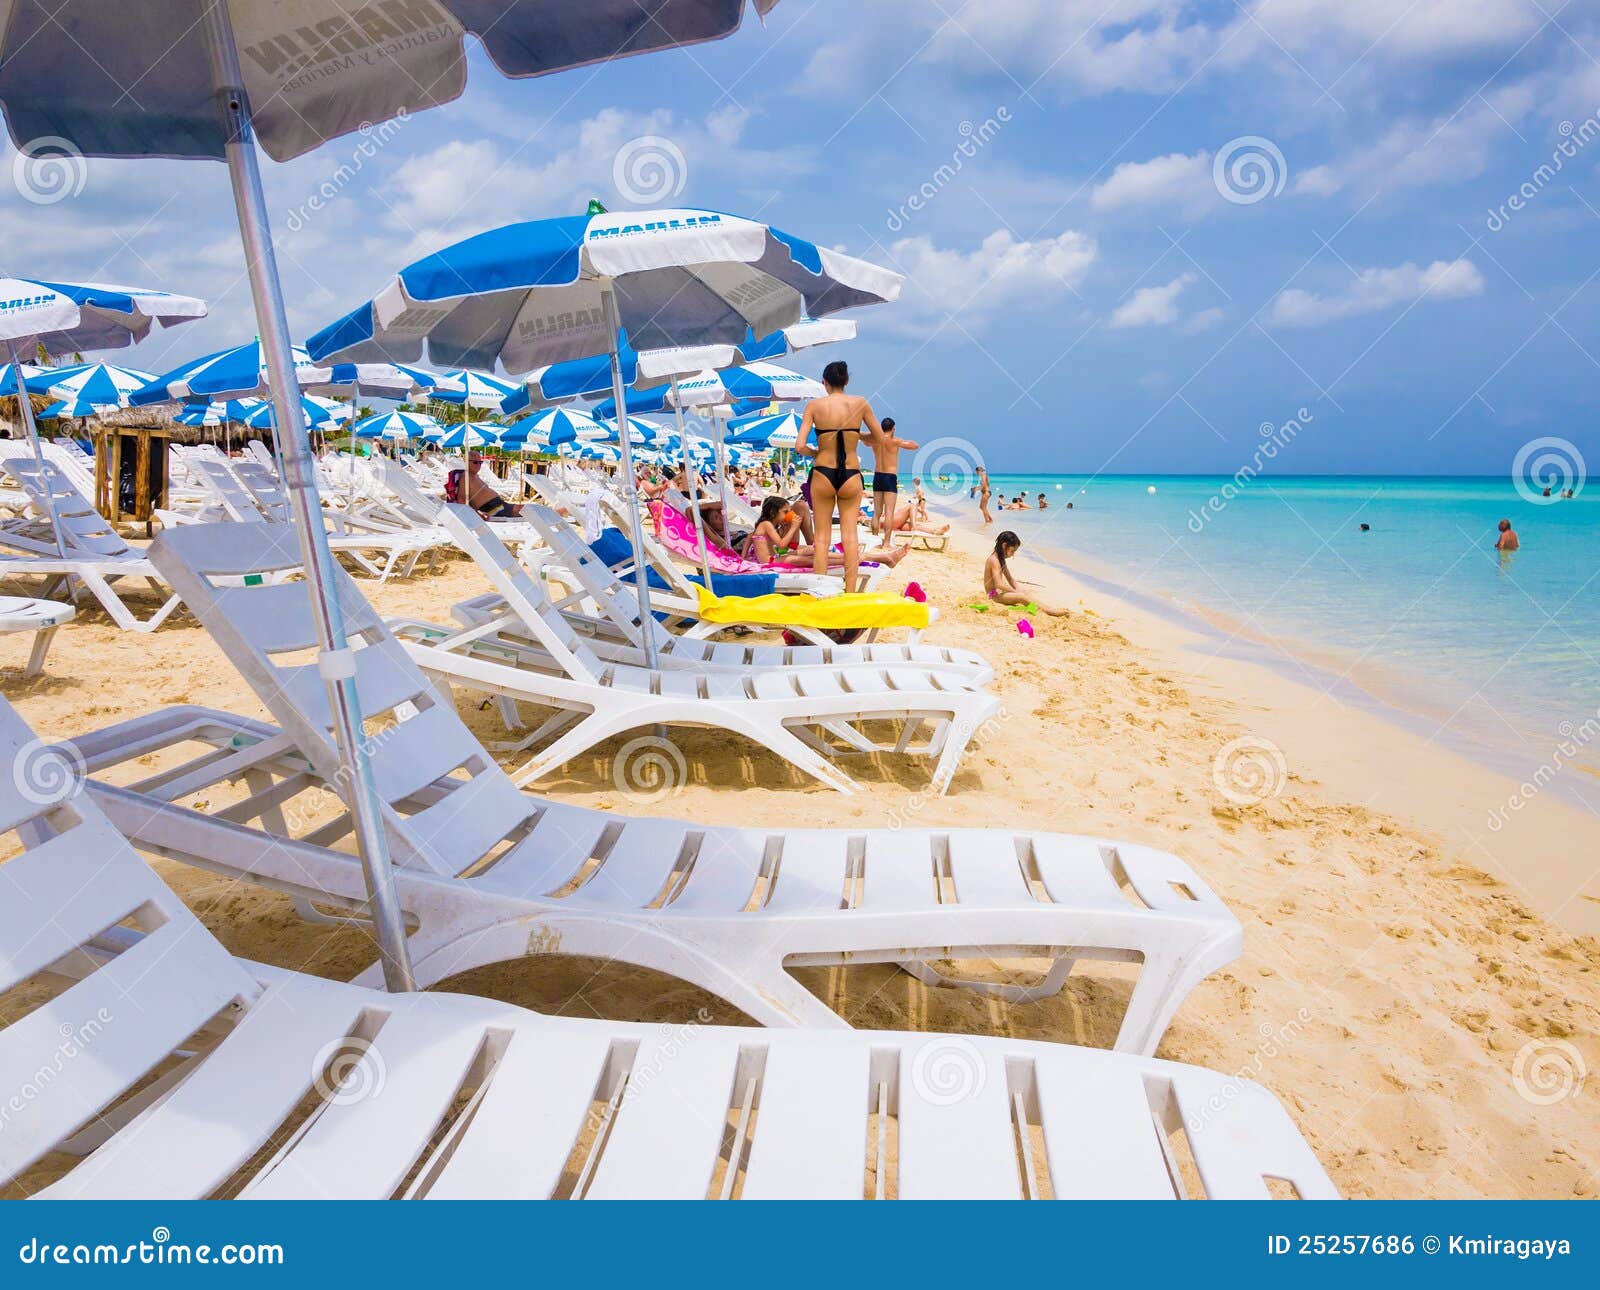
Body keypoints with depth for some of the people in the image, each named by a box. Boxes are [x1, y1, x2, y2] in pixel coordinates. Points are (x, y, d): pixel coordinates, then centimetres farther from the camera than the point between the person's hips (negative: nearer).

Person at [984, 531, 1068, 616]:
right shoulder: (994, 560, -18)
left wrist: (1019, 590, 5)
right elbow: (999, 584, -26)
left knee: (1026, 594, -4)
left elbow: (1010, 579, 21)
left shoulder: (1000, 559, 15)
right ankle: (1049, 611, -36)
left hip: (1000, 592, 10)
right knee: (1021, 597, -26)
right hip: (994, 595, -10)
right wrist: (1016, 592, -17)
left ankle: (1051, 607, -18)